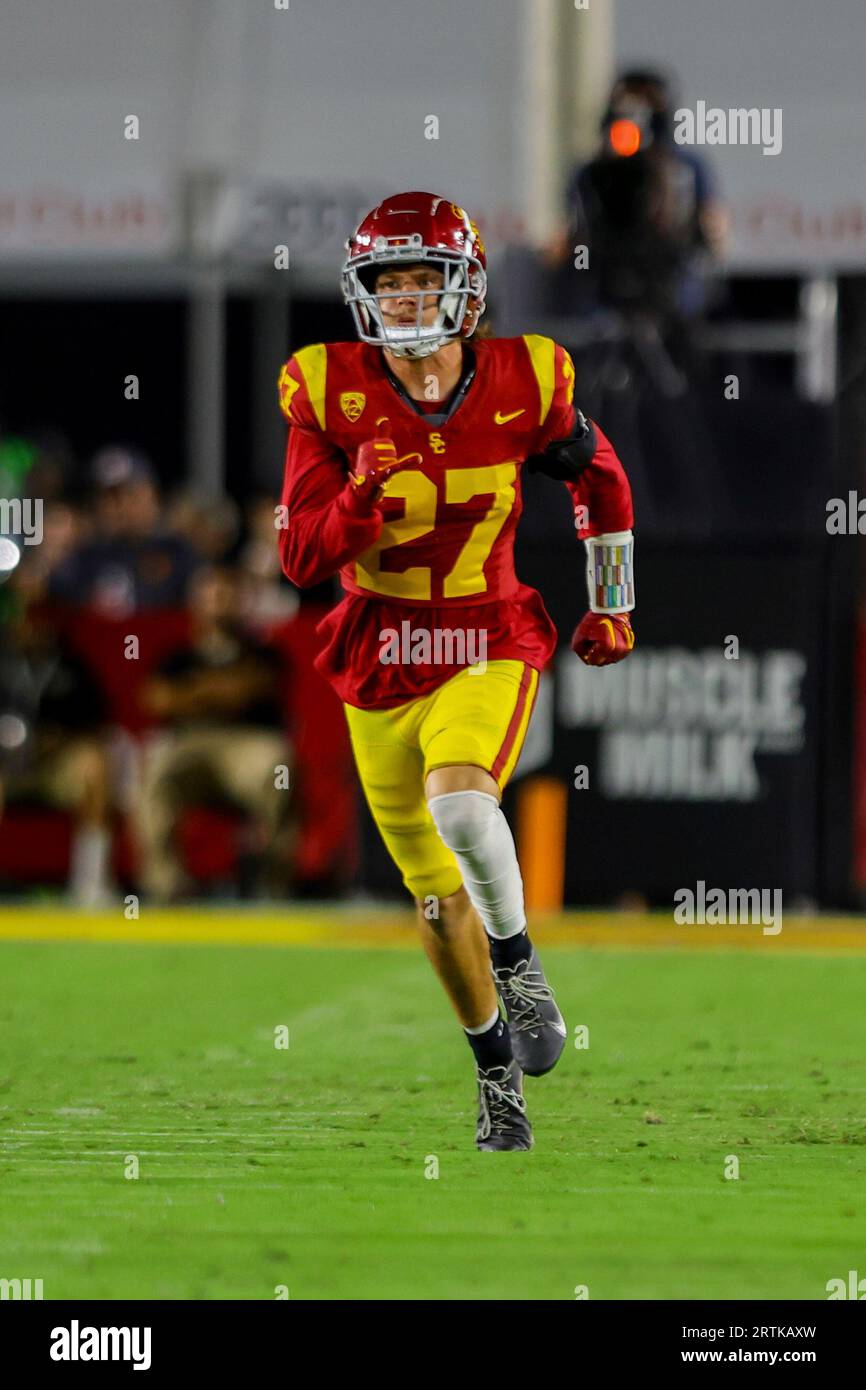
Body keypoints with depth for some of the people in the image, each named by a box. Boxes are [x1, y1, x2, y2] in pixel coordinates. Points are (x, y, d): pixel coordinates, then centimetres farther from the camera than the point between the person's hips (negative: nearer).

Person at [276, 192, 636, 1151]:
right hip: (379, 657, 2)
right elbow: (300, 558, -10)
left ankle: (518, 963, -3)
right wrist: (364, 501, -29)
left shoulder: (523, 384, -9)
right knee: (435, 891, 11)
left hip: (489, 645, -2)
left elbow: (601, 481, 11)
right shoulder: (331, 394, -10)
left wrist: (612, 608, 16)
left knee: (461, 803, -32)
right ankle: (497, 1070, 31)